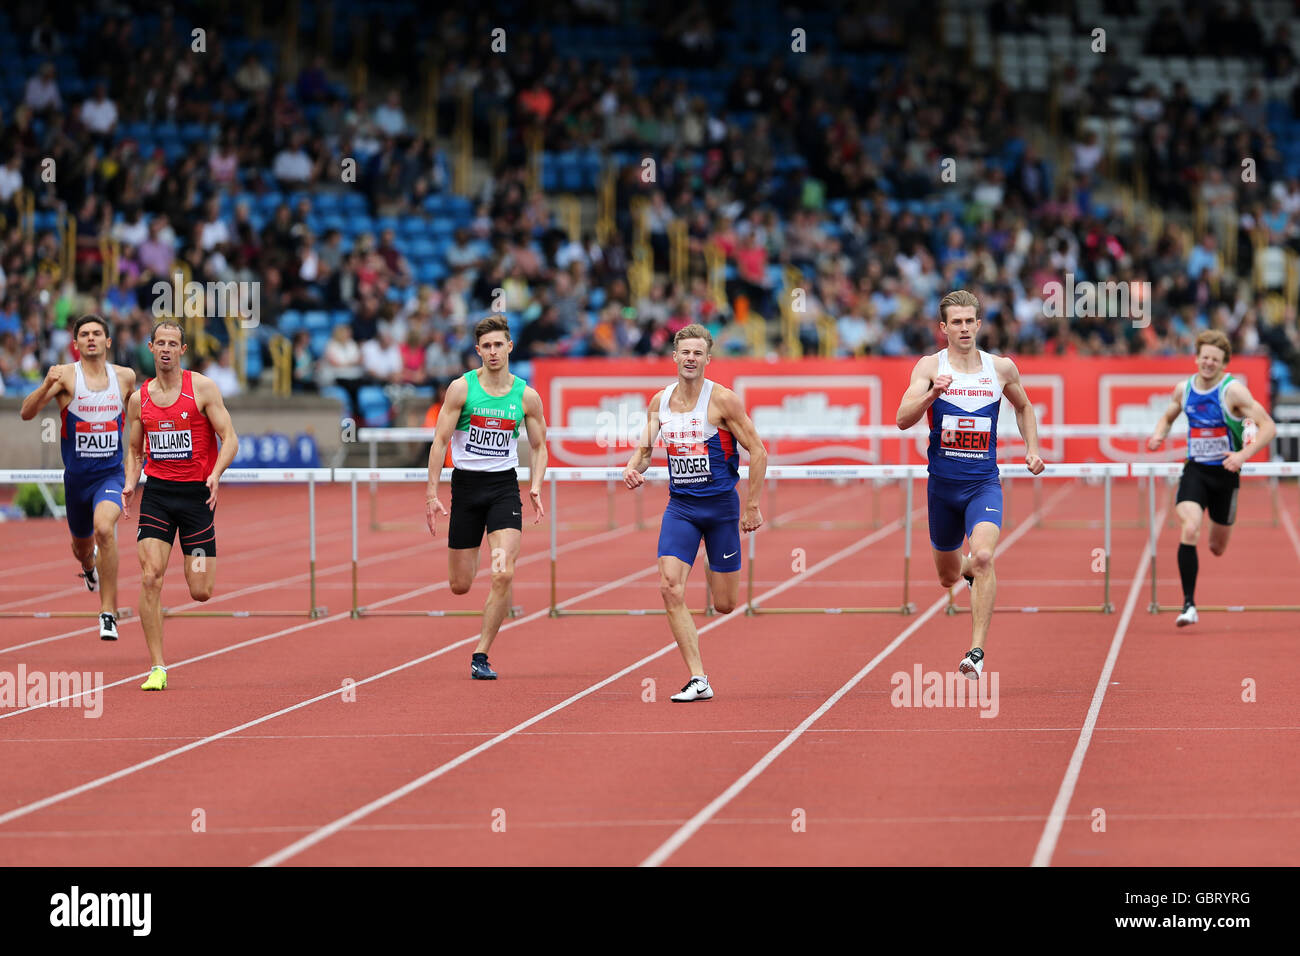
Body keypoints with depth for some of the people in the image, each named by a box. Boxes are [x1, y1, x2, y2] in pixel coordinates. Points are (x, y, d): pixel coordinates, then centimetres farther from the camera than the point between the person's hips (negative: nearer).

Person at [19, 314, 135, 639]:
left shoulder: (124, 377, 0)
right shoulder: (66, 375, -8)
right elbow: (26, 413, -19)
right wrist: (46, 386, -36)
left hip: (111, 474, -1)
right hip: (77, 476, 1)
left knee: (104, 528, -29)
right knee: (82, 546, 20)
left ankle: (109, 613, -24)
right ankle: (89, 566, 61)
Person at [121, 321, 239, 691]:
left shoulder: (202, 388, -4)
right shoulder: (139, 399, 7)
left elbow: (230, 439, -6)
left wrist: (215, 474, -23)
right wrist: (130, 483, 0)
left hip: (196, 493, -2)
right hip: (157, 493, 2)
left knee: (200, 593, -3)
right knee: (150, 578, -14)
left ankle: (201, 565, 37)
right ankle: (157, 668, -8)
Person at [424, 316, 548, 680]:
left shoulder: (527, 396, 1)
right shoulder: (461, 388, -5)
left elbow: (539, 446, 11)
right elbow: (440, 440, -4)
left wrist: (536, 486, -5)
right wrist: (432, 493, -10)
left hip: (504, 487, 1)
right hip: (466, 485, -1)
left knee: (503, 575, -17)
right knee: (460, 586, 4)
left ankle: (481, 656, -6)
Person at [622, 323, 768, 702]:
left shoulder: (722, 400, -10)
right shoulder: (660, 401, 4)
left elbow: (758, 452, -6)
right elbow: (645, 447, 11)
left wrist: (752, 507, -6)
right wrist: (633, 468, -12)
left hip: (721, 505, -3)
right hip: (680, 507, 3)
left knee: (725, 604, 3)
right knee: (670, 588, -17)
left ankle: (714, 569, 43)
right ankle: (698, 681, -12)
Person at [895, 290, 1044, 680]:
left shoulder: (1001, 368, 2)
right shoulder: (930, 366, -4)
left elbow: (1023, 407, 22)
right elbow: (904, 419, -16)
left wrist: (1032, 449, 9)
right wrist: (932, 393, -33)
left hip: (984, 483, -1)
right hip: (942, 483, 1)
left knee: (983, 556, -25)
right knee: (948, 576, 14)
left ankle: (977, 651, -23)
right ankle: (969, 568, 53)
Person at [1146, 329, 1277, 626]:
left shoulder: (1232, 391, -14)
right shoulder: (1183, 389, 0)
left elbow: (1269, 426, -16)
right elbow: (1168, 416, 21)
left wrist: (1244, 455, -29)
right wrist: (1158, 435, -2)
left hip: (1225, 472, -2)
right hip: (1195, 469, 2)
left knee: (1217, 548, 12)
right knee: (1188, 530, -24)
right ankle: (1188, 604, -19)